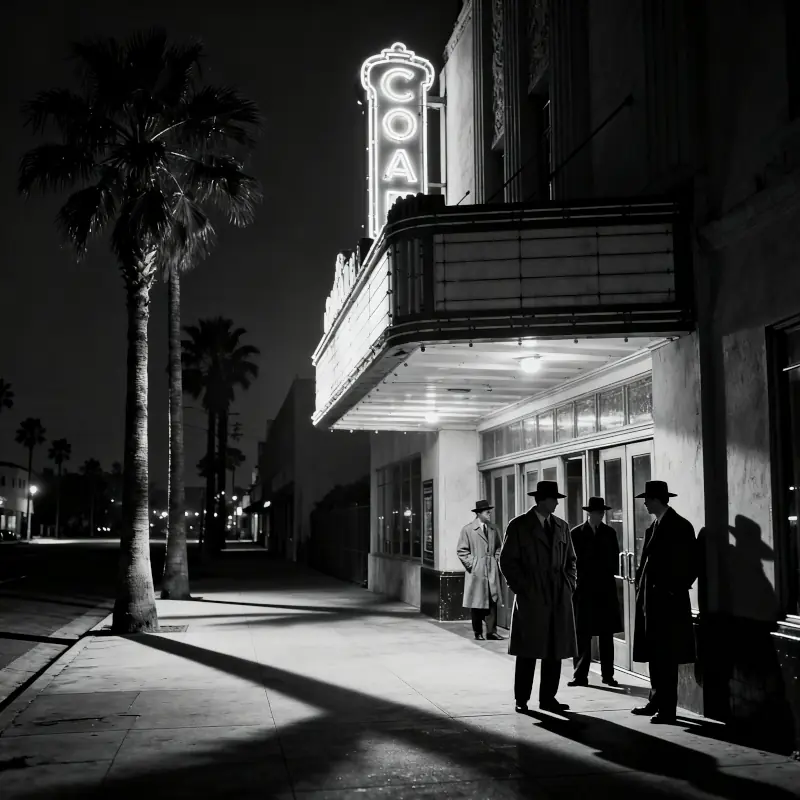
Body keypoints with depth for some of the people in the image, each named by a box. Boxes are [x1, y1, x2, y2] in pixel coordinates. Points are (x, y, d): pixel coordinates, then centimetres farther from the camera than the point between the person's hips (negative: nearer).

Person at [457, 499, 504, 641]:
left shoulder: (493, 528, 9)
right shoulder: (468, 529, -2)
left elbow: (499, 547, 20)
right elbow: (461, 550, 0)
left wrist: (497, 559, 6)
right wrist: (470, 563, -7)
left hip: (492, 571, 3)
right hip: (476, 572, -3)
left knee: (492, 601, -2)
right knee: (476, 603, 2)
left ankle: (491, 631, 2)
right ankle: (478, 633, 11)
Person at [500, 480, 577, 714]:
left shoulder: (561, 526, 12)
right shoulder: (519, 525, -3)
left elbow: (570, 559, 19)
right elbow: (507, 560, -4)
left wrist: (569, 584, 6)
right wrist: (520, 587, -9)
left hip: (560, 598, 5)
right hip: (530, 598, -5)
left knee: (555, 652, 6)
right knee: (528, 653, -1)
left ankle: (548, 698, 15)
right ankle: (521, 700, 8)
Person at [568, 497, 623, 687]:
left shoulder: (609, 532, 8)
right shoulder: (576, 533, 2)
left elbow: (614, 560, 8)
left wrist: (605, 577, -1)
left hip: (606, 589, 2)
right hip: (584, 589, -2)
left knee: (606, 634, 4)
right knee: (583, 635, -1)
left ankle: (608, 674, 10)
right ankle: (580, 675, 2)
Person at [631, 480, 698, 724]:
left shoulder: (680, 526, -11)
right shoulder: (654, 526, 14)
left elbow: (691, 565, -13)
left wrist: (674, 591, -13)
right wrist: (642, 589, 9)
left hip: (668, 601, -8)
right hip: (650, 599, 8)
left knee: (666, 658, -4)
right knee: (654, 656, 13)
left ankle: (667, 709, 1)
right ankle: (656, 702, 22)